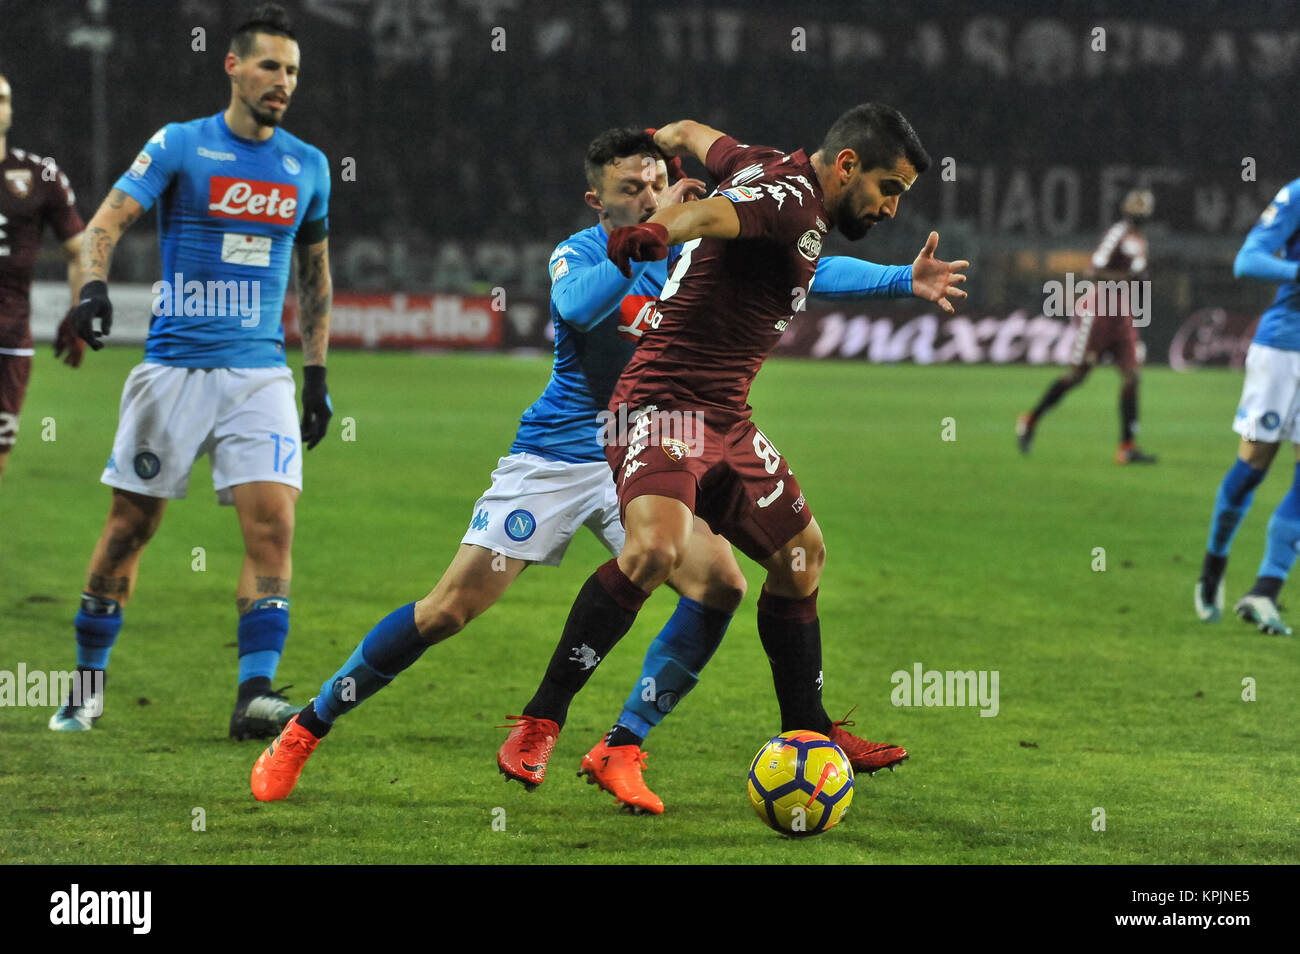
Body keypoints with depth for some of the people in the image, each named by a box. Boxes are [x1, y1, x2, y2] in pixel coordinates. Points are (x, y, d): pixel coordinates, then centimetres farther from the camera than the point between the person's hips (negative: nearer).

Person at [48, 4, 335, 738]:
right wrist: (94, 287, -30)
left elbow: (315, 274, 21)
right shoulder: (179, 146, -1)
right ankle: (87, 684, 19)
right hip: (175, 367, -2)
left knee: (273, 523, -13)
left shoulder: (307, 167, 10)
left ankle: (255, 693, -16)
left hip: (260, 374, 2)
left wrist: (318, 374, 18)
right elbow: (107, 223, -10)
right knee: (131, 525, 4)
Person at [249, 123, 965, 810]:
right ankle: (305, 729, 3)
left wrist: (905, 279, -9)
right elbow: (576, 305, -34)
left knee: (721, 585, -18)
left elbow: (807, 271, 1)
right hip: (554, 460, -4)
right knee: (450, 608, -10)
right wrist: (653, 231, -37)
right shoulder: (581, 253, -10)